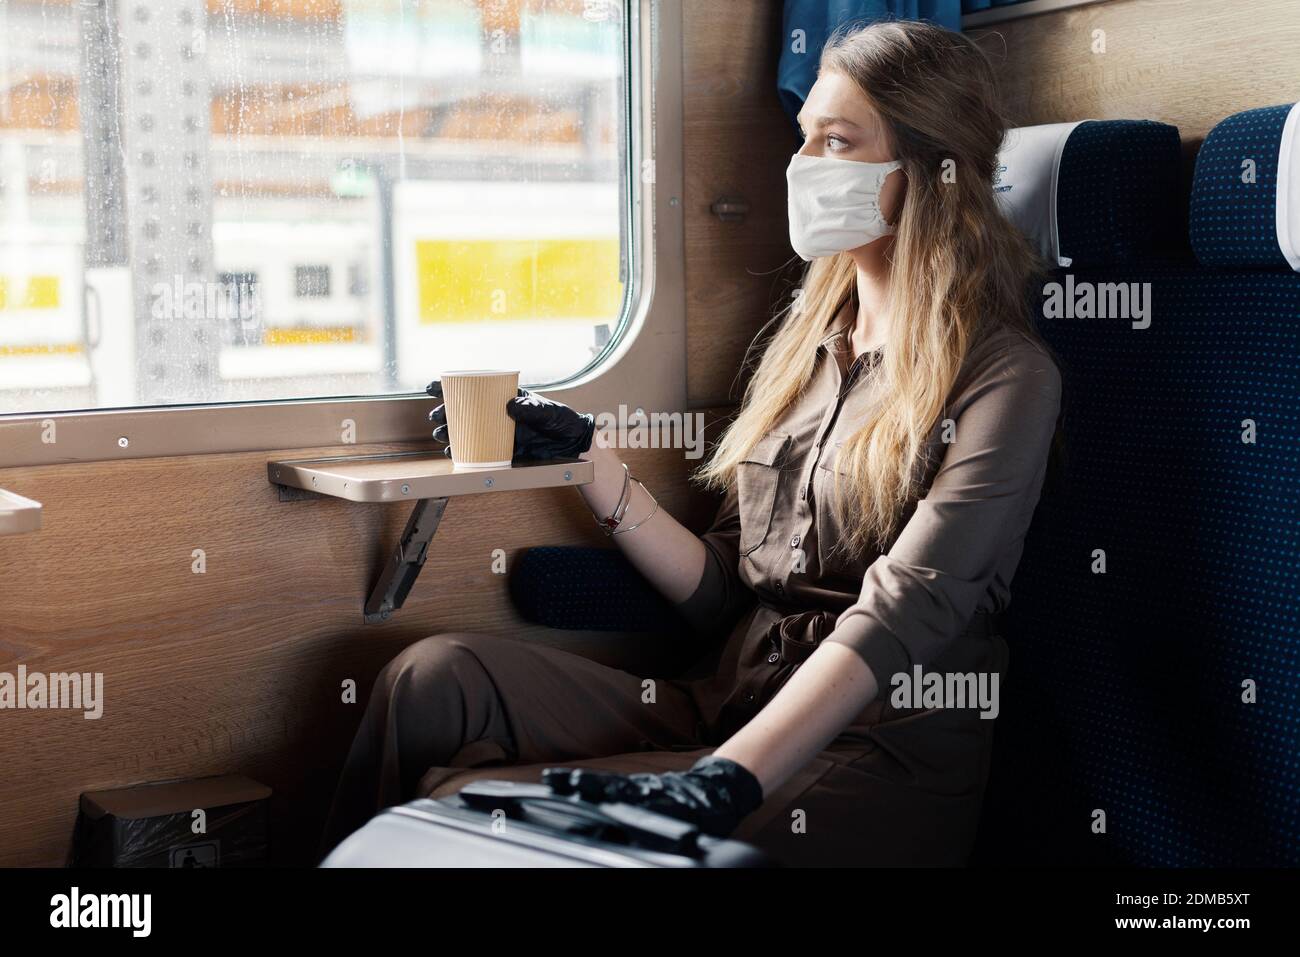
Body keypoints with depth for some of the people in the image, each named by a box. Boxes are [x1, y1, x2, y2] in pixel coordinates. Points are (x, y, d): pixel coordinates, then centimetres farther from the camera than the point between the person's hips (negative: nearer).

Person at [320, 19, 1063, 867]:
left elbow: (904, 613, -20)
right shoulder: (807, 338, 15)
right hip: (728, 705, 6)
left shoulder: (1003, 377, -5)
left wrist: (727, 778, -32)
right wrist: (592, 464, 6)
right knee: (439, 678, -18)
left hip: (878, 760, -6)